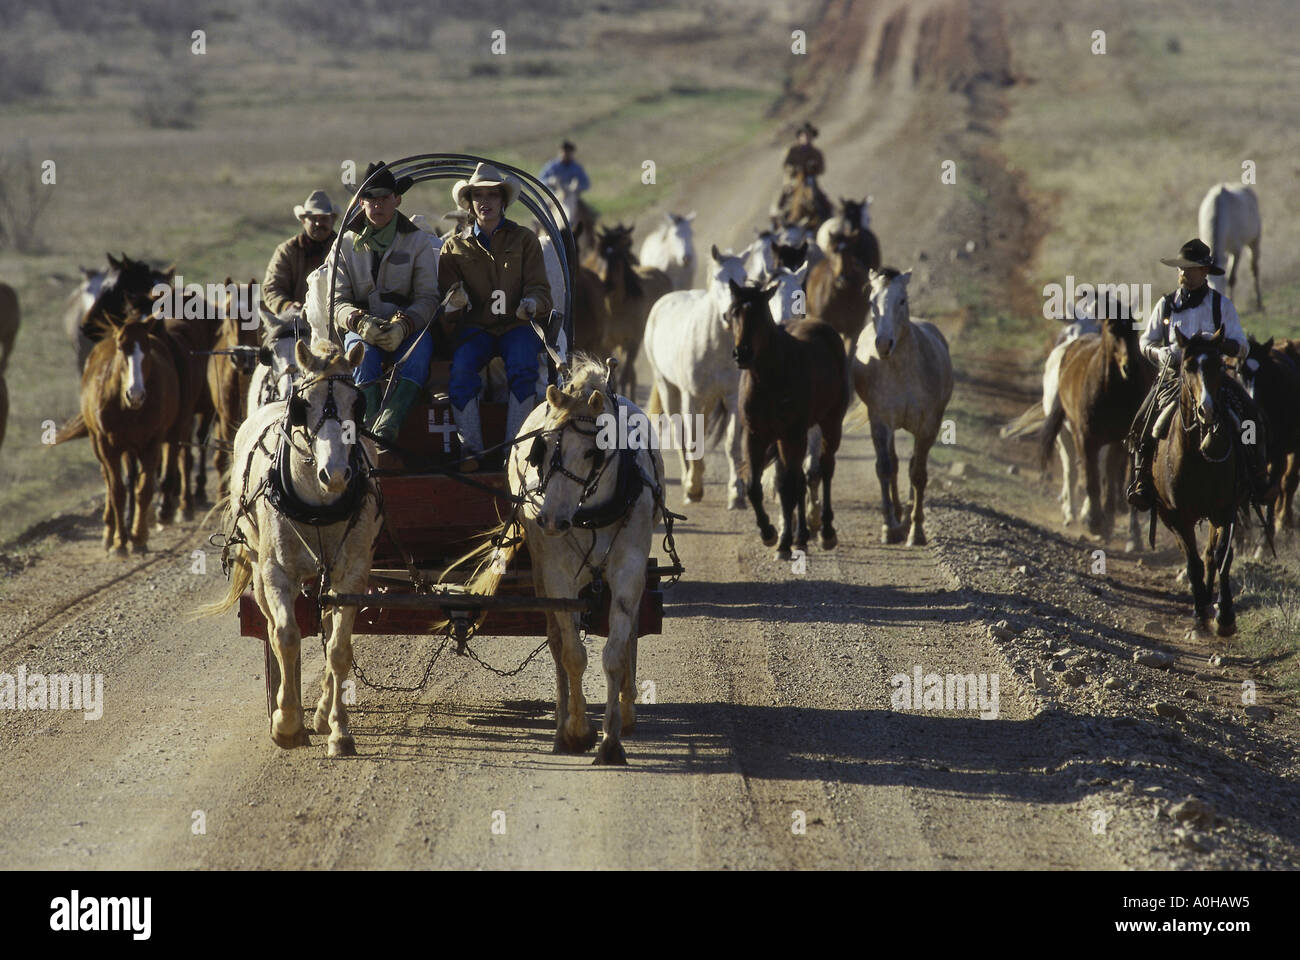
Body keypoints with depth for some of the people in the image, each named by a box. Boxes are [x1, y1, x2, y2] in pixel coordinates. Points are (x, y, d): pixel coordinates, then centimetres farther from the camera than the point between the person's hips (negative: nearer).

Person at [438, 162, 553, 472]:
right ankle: (470, 448, -28)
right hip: (474, 327, 1)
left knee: (523, 369, -32)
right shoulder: (455, 246, 16)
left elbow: (539, 287, 8)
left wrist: (532, 303, -17)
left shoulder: (524, 239, 13)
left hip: (516, 325, -1)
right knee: (461, 371, -30)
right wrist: (453, 305, -14)